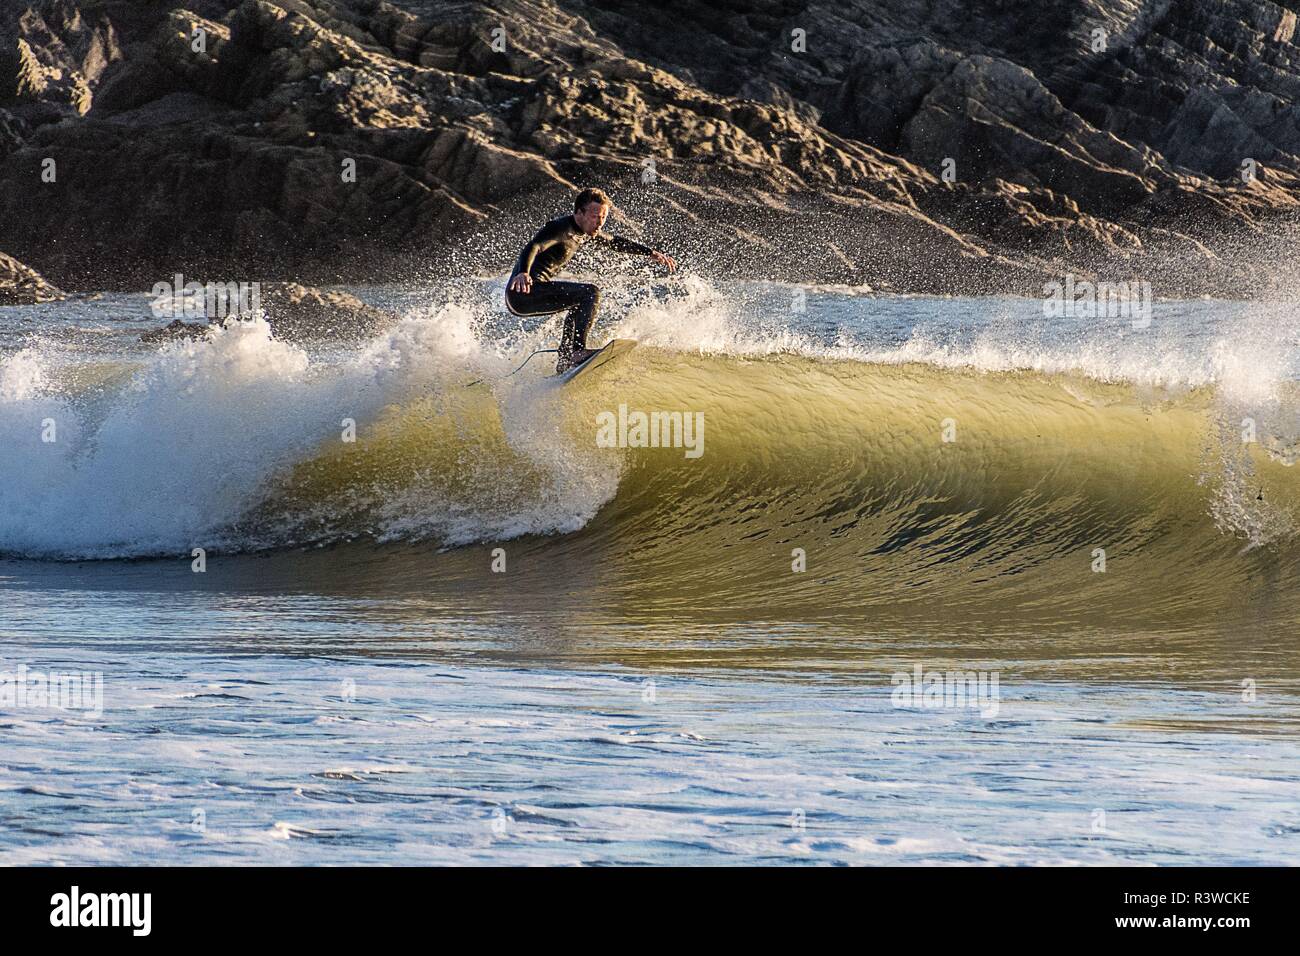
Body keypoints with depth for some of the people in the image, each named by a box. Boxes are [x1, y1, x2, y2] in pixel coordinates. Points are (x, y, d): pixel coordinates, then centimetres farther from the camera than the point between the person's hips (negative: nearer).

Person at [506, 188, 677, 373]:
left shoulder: (586, 229, 14)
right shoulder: (561, 228, -15)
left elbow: (615, 242, 31)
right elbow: (533, 247, -33)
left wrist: (652, 253, 29)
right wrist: (523, 273, -52)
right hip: (524, 289, -10)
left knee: (580, 304, 33)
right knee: (590, 293, -19)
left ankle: (565, 361, 31)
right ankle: (578, 350, -27)